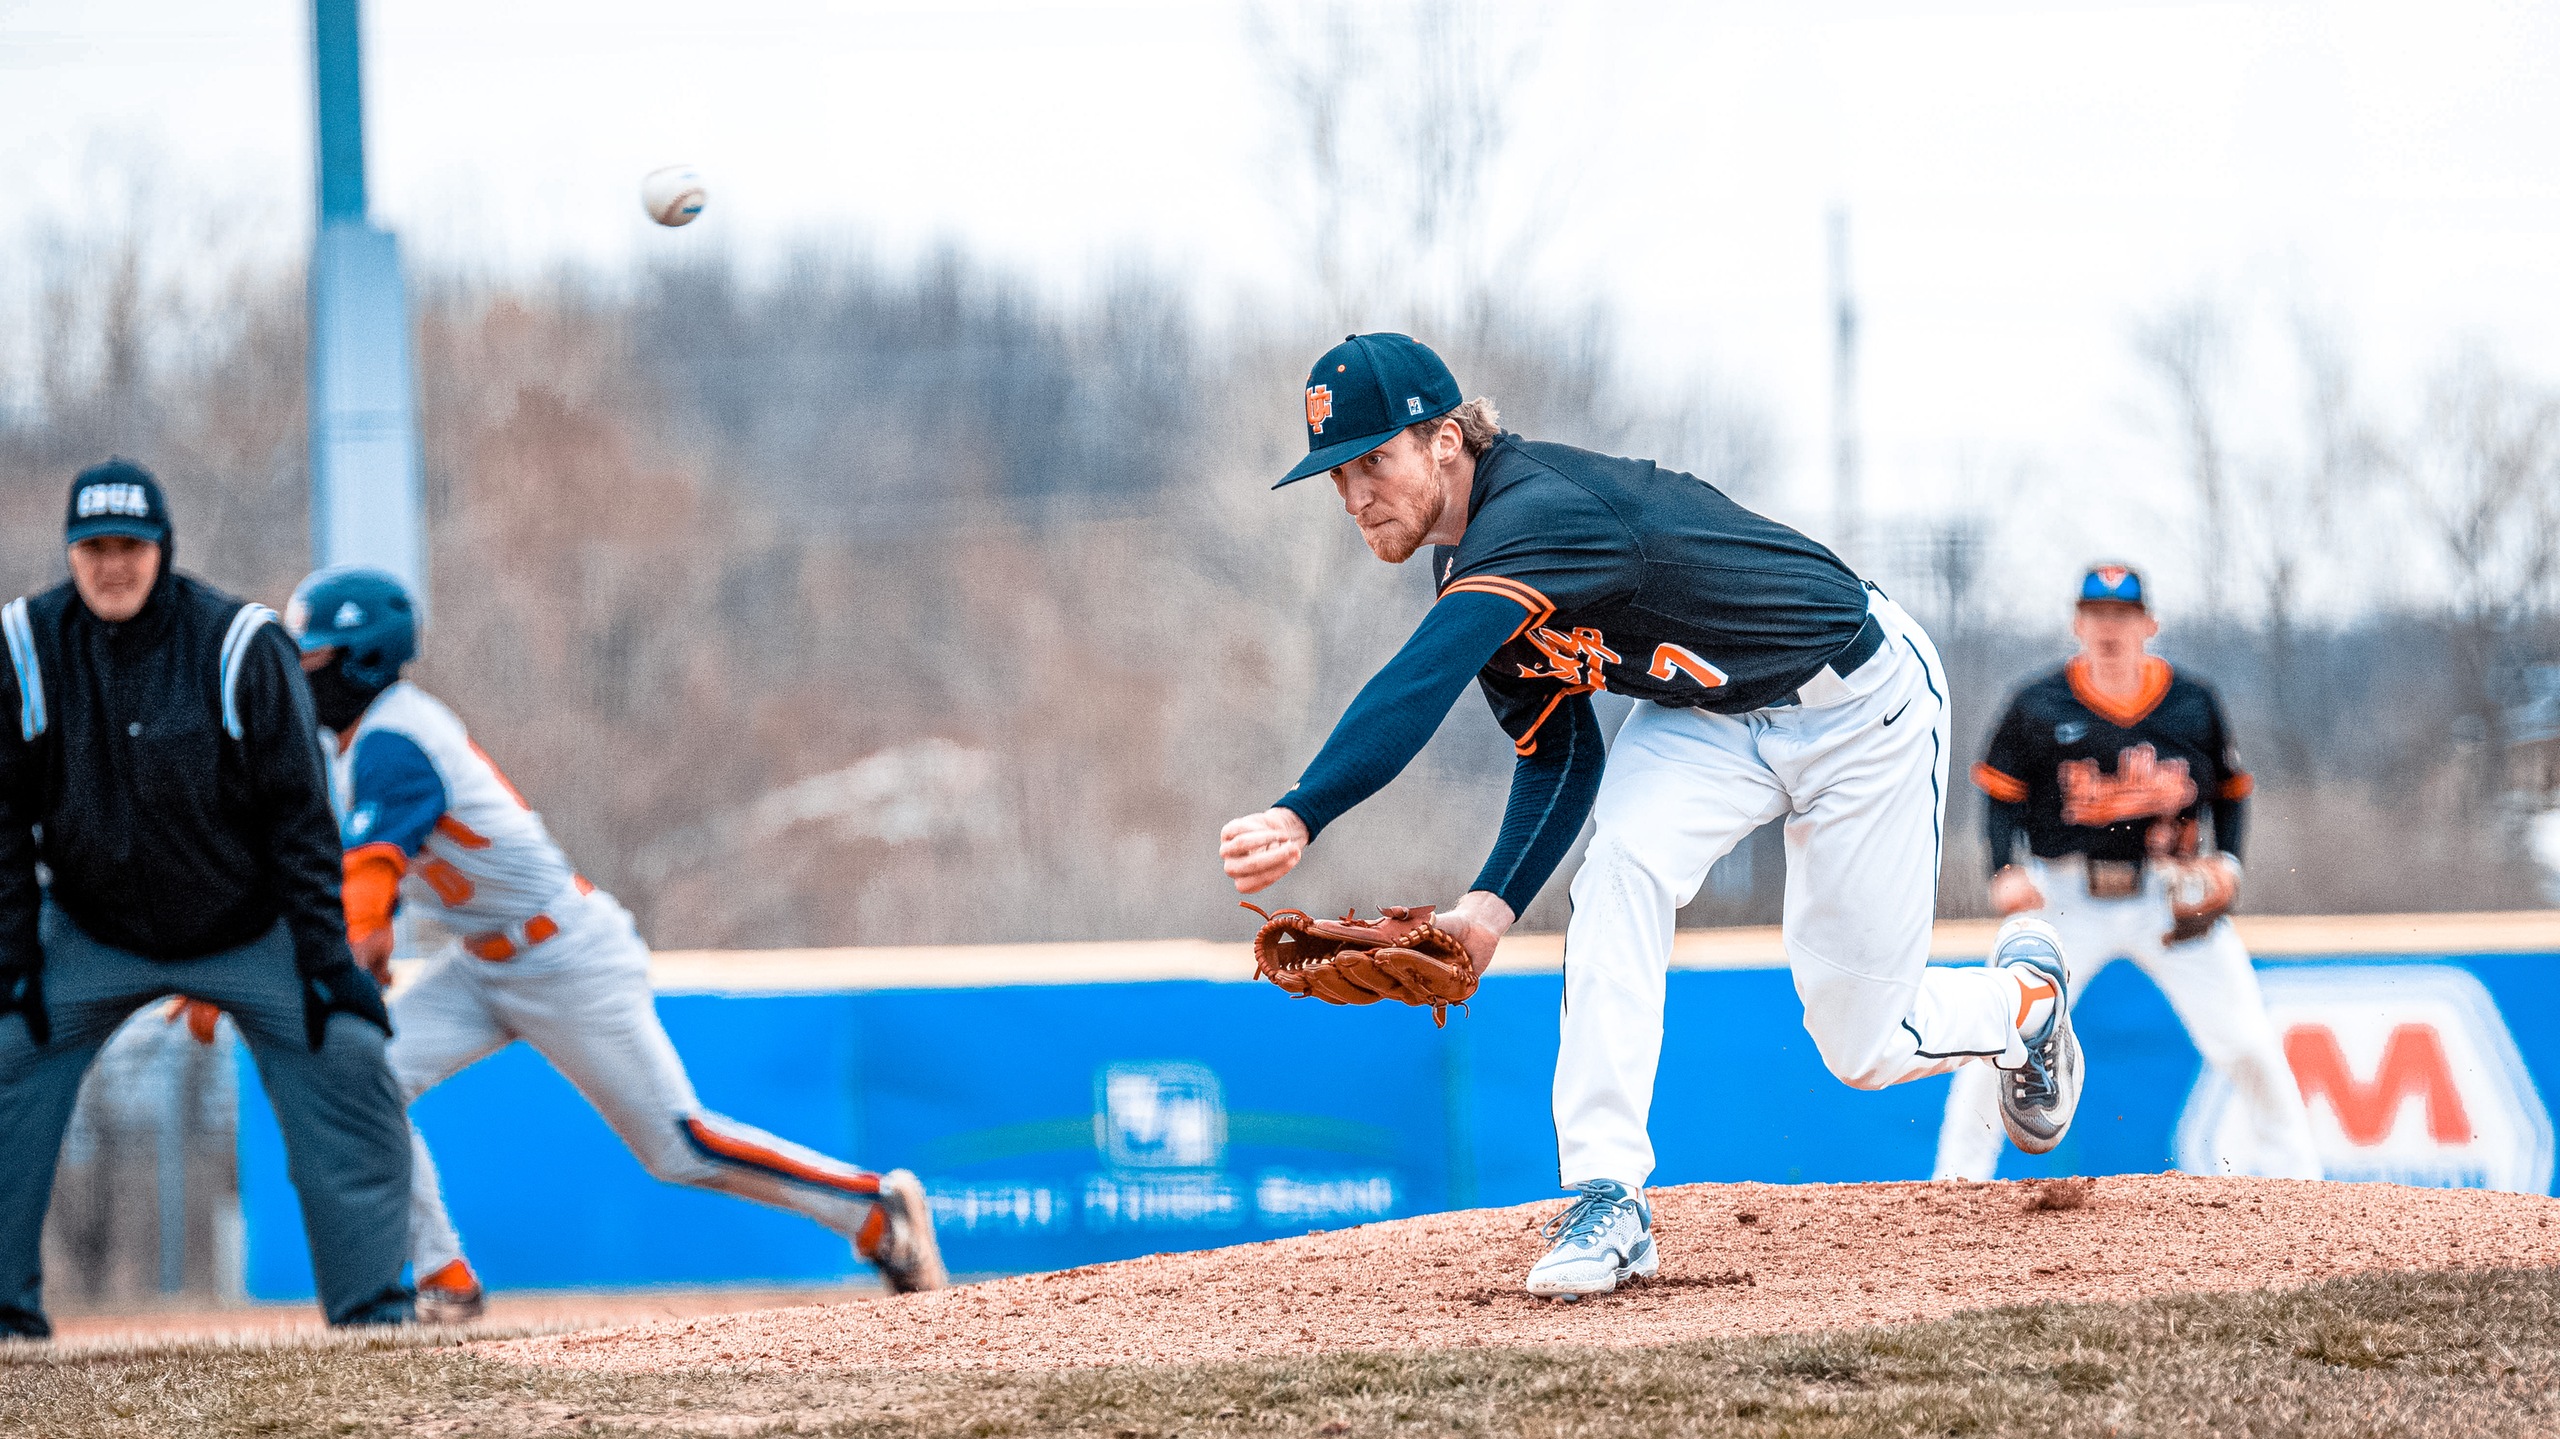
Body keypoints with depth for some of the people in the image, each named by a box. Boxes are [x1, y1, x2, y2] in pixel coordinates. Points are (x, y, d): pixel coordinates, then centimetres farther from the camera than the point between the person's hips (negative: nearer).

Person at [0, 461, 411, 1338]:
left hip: (248, 931, -2)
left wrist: (327, 957, -15)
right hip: (91, 931, 2)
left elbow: (299, 812, -13)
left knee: (348, 1065, -14)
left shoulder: (240, 647, -18)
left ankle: (375, 1307, -4)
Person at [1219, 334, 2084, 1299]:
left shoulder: (1535, 514, -35)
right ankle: (1609, 1202, -23)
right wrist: (1492, 907, -19)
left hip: (1859, 703, -7)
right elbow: (1558, 759, -2)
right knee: (1623, 865, -25)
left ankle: (2024, 992, 34)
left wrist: (1300, 818, -63)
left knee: (1864, 1049, -1)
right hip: (1708, 715, 7)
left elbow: (1419, 687, -50)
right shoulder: (1472, 569, -6)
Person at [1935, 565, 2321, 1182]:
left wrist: (2227, 860, -5)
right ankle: (1957, 1181, 2)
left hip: (2171, 895, 1)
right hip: (2066, 894, -1)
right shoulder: (2040, 707, -3)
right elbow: (2002, 794, 3)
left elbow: (2230, 789, 11)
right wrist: (2006, 870, -13)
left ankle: (2292, 1171, 11)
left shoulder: (2193, 703, 1)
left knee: (2247, 1042, -3)